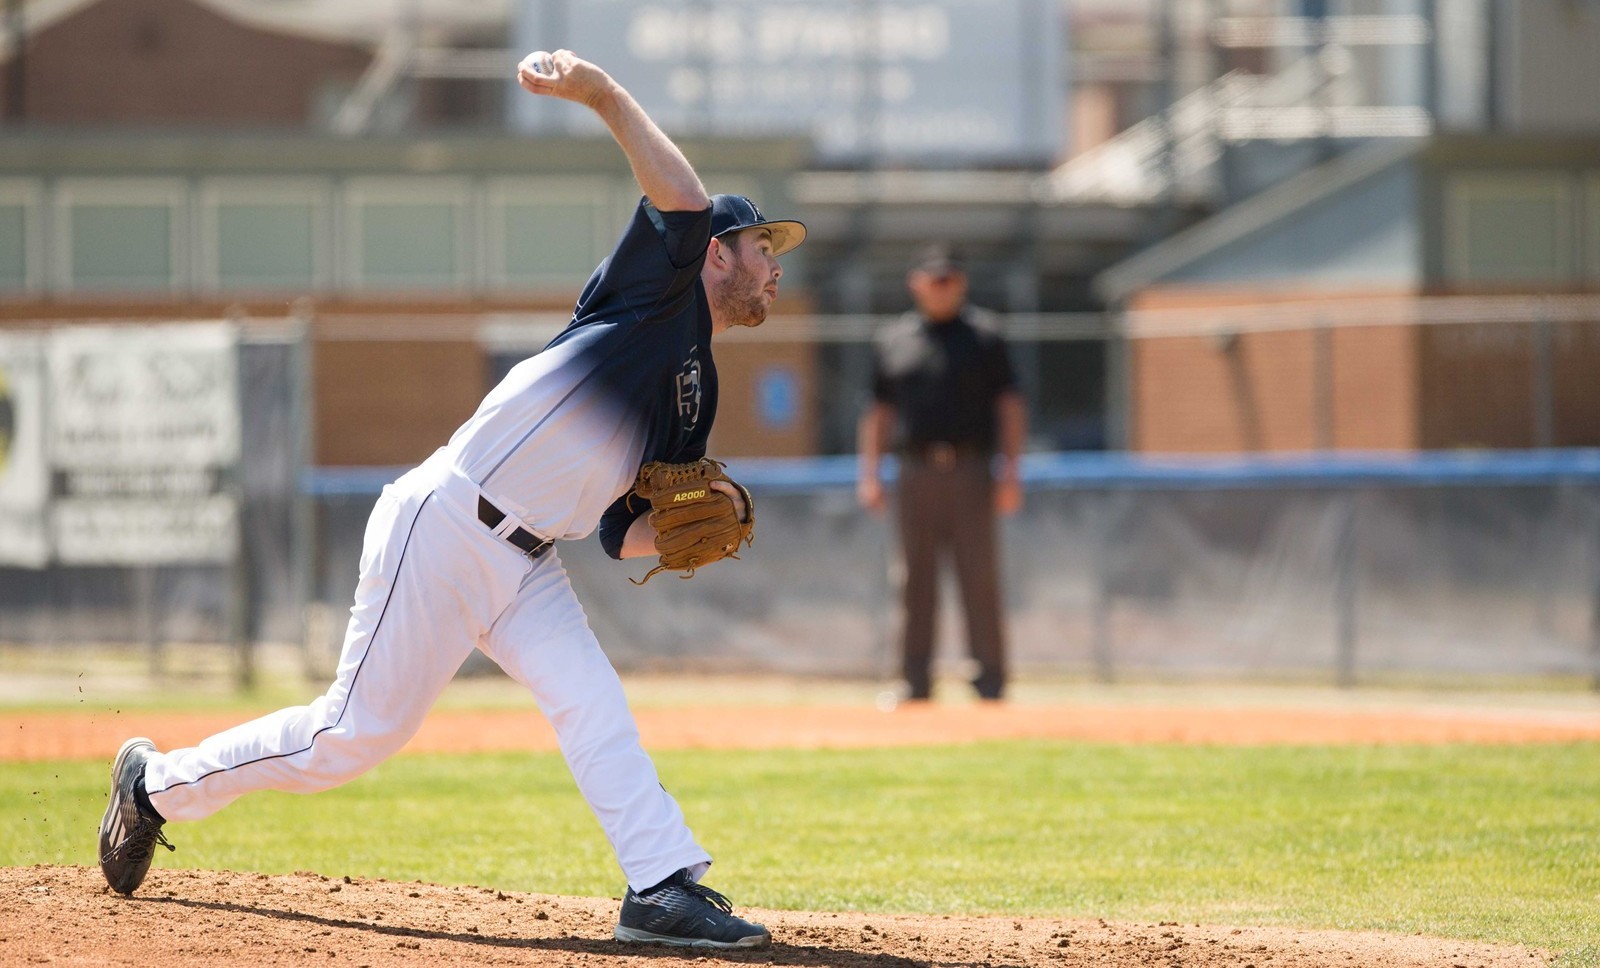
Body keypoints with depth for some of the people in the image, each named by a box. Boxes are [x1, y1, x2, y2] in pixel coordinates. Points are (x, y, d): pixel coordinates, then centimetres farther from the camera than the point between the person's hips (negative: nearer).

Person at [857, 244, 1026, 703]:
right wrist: (870, 474, 7)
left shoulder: (982, 334, 7)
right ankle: (915, 679, 5)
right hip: (916, 471, 3)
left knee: (980, 577, -5)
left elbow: (1009, 404, 3)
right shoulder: (893, 339, 14)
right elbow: (878, 412, 17)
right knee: (916, 581, 2)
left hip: (971, 471, -2)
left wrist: (1010, 470, -7)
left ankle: (990, 680, -3)